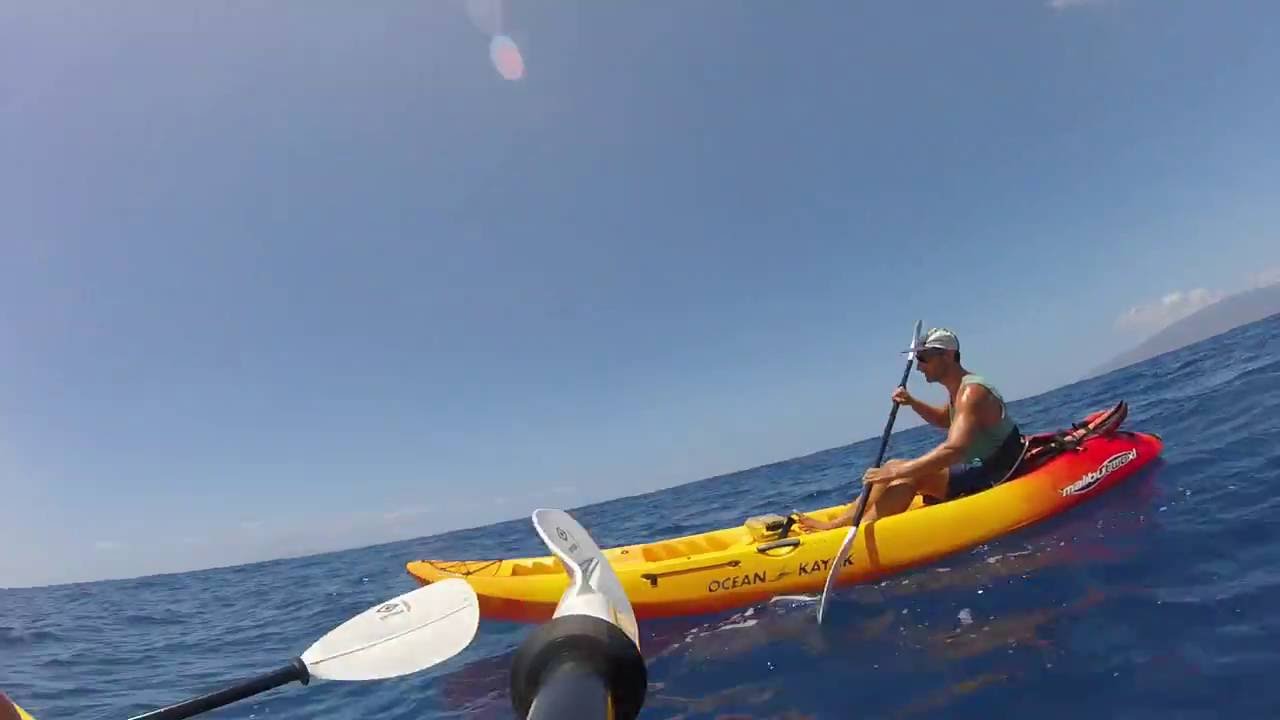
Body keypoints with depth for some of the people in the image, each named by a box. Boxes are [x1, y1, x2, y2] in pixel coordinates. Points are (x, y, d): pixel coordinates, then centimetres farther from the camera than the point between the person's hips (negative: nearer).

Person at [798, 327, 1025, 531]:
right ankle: (835, 524, -3)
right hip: (982, 470, 9)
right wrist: (912, 402, 11)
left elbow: (953, 450, -33)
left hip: (996, 476, -9)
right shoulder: (959, 389, 10)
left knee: (908, 475, -24)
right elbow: (944, 420, 31)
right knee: (895, 469, 1)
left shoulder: (972, 392, -20)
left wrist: (897, 471, -35)